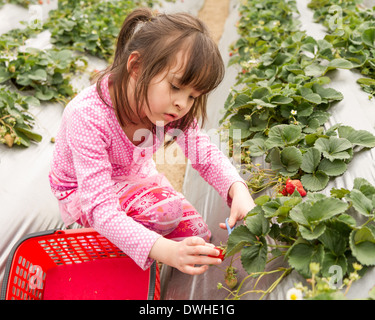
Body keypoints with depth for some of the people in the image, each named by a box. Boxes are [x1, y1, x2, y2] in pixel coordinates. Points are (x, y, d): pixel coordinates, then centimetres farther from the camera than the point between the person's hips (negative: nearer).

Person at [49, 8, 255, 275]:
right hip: (83, 192, -5)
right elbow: (102, 210, -41)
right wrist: (167, 251, -54)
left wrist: (238, 189, -37)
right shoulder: (87, 118, -38)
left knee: (196, 234, -3)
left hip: (136, 178, 6)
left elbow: (206, 153, -15)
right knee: (170, 211, -30)